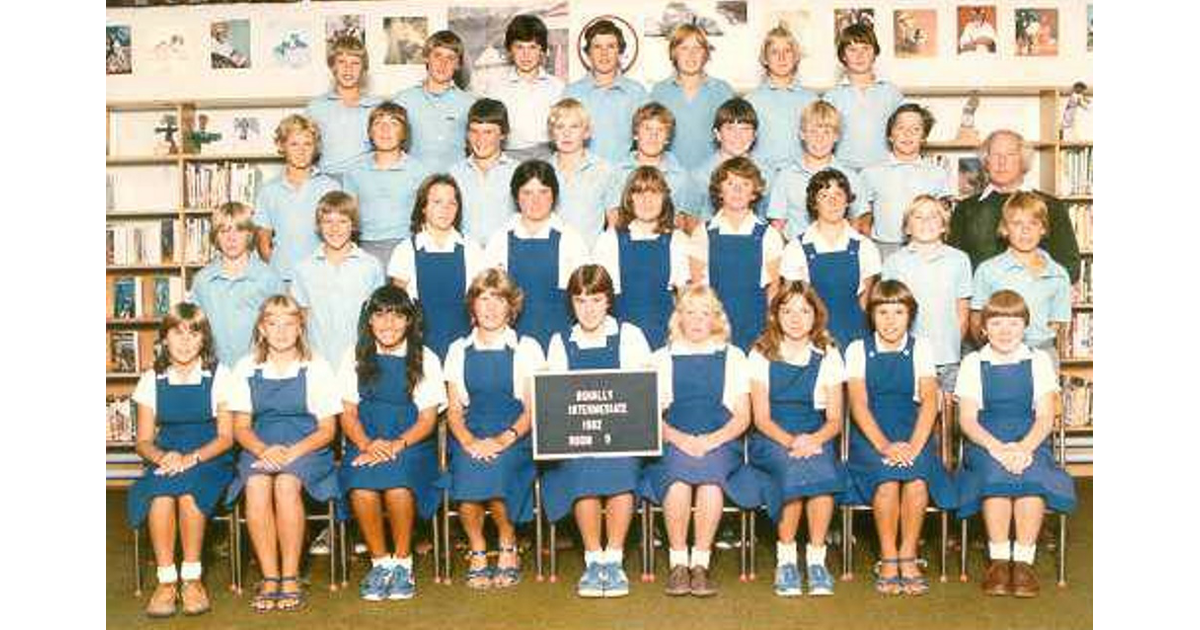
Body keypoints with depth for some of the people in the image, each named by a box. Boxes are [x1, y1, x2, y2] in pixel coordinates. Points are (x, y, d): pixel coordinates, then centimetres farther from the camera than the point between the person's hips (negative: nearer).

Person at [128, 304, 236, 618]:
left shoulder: (219, 376, 4)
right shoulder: (152, 380, 10)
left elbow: (225, 437, -1)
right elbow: (143, 441, 8)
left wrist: (192, 458, -19)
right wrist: (162, 457, -16)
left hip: (210, 460, -2)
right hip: (165, 459, 2)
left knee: (187, 489, -34)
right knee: (161, 491, -32)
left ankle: (192, 578, -23)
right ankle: (166, 581, -25)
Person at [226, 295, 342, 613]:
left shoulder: (317, 368, 4)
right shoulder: (246, 368, 11)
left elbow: (327, 429, 1)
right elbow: (241, 427, 9)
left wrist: (293, 452, -16)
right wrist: (263, 450, -13)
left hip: (306, 448, -2)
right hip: (260, 449, 2)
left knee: (286, 483, -34)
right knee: (256, 484, -31)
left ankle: (290, 578, -24)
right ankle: (269, 577, -24)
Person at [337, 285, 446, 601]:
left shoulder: (425, 359, 7)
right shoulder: (355, 358, 13)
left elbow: (428, 417, 1)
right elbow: (348, 414, 8)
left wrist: (397, 445, -16)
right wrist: (367, 444, -13)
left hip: (411, 444, -1)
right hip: (365, 443, 2)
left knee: (397, 484, -34)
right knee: (361, 488, -31)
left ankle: (402, 563, -12)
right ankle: (379, 562, -10)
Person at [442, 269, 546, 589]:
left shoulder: (526, 348, 11)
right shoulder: (459, 350, 17)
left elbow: (532, 408, 2)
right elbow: (453, 409, 9)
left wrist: (505, 439, -17)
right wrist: (469, 441, -12)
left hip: (514, 437, -2)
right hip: (470, 436, 2)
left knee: (497, 469, -33)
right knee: (466, 471, -31)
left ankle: (508, 548, -7)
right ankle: (477, 553, -10)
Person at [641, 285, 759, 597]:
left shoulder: (733, 357, 20)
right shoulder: (662, 359, 20)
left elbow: (742, 417, 9)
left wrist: (711, 440, -10)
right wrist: (678, 438, -13)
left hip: (720, 444, 0)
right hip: (674, 444, 0)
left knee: (708, 467, -34)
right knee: (678, 466, -34)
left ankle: (701, 563, -29)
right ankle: (678, 563, -27)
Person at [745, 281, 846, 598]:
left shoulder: (828, 356, 9)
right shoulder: (761, 355, 6)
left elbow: (835, 420, 4)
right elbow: (761, 418, -2)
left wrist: (813, 440, -18)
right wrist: (790, 441, -21)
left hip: (815, 439, 1)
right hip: (771, 441, -1)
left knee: (820, 465, -33)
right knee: (794, 465, -34)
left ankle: (816, 558, -25)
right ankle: (786, 559, -24)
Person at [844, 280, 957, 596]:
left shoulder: (920, 349, 11)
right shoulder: (858, 350, 8)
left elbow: (929, 402, 0)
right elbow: (858, 405, -3)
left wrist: (914, 445, -18)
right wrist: (884, 445, -19)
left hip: (913, 431, 1)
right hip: (870, 435, -1)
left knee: (917, 477, -30)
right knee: (887, 477, -31)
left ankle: (908, 556, -16)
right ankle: (887, 559, -17)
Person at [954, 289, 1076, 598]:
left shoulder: (1038, 361, 11)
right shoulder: (973, 363, 10)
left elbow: (1045, 416, 1)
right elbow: (967, 419, 1)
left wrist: (1024, 447, -19)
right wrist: (995, 447, -18)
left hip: (1029, 440, 0)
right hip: (985, 441, 0)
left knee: (1031, 474, -33)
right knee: (996, 472, -33)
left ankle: (1023, 560, -27)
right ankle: (999, 559, -24)